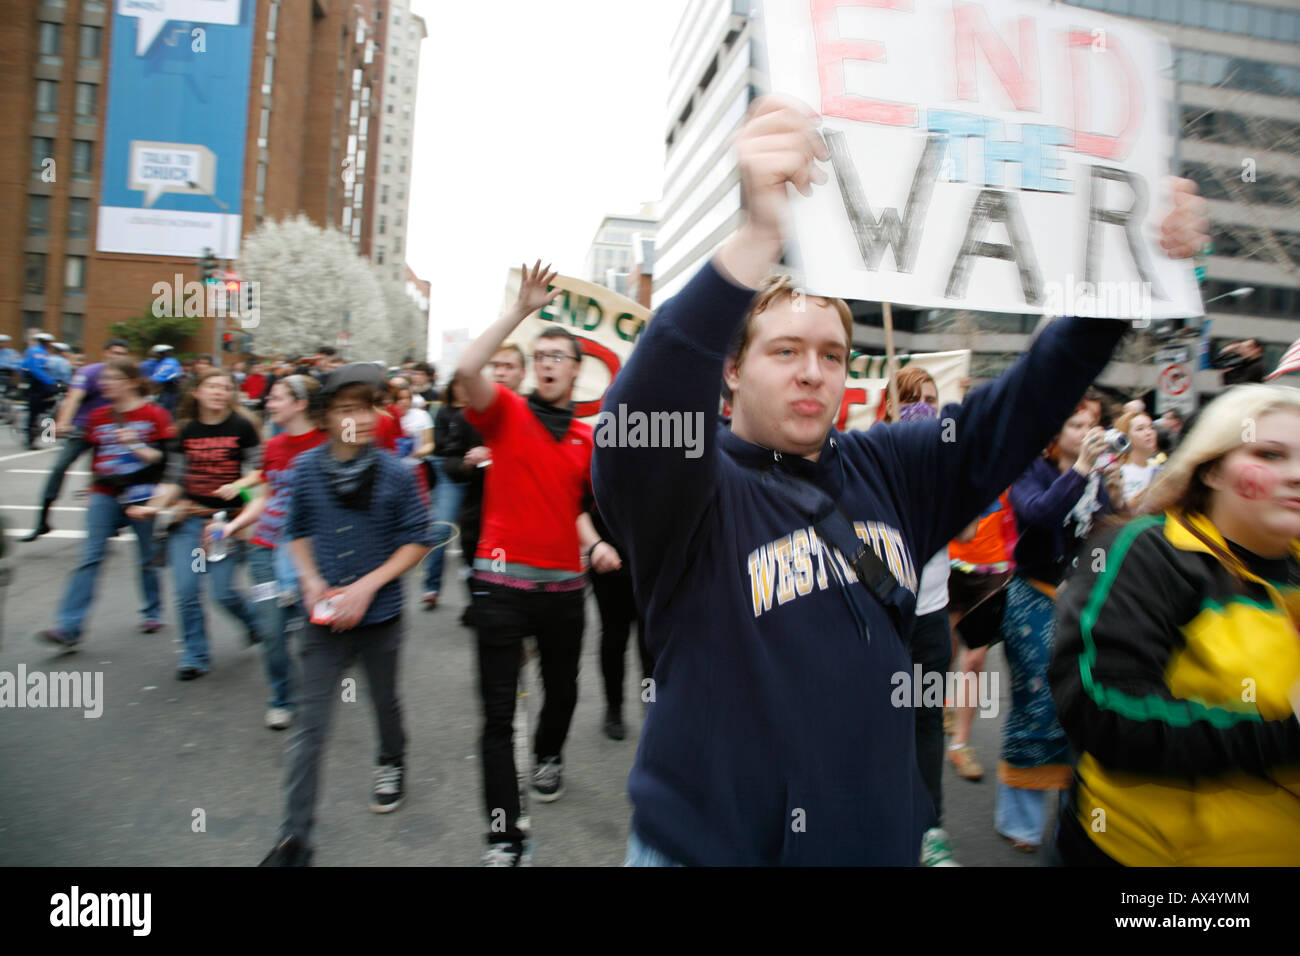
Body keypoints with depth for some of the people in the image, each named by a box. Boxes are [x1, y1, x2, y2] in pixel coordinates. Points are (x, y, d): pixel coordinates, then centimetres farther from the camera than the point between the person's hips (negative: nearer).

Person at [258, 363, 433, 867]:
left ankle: (391, 763, 51)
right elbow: (297, 530, 9)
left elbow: (417, 540, -6)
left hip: (380, 616, 0)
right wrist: (311, 580, -7)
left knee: (385, 701, 20)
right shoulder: (306, 467, -5)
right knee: (310, 724, 2)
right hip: (325, 618, 1)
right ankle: (295, 835, 14)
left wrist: (368, 585, -15)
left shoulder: (394, 473, -11)